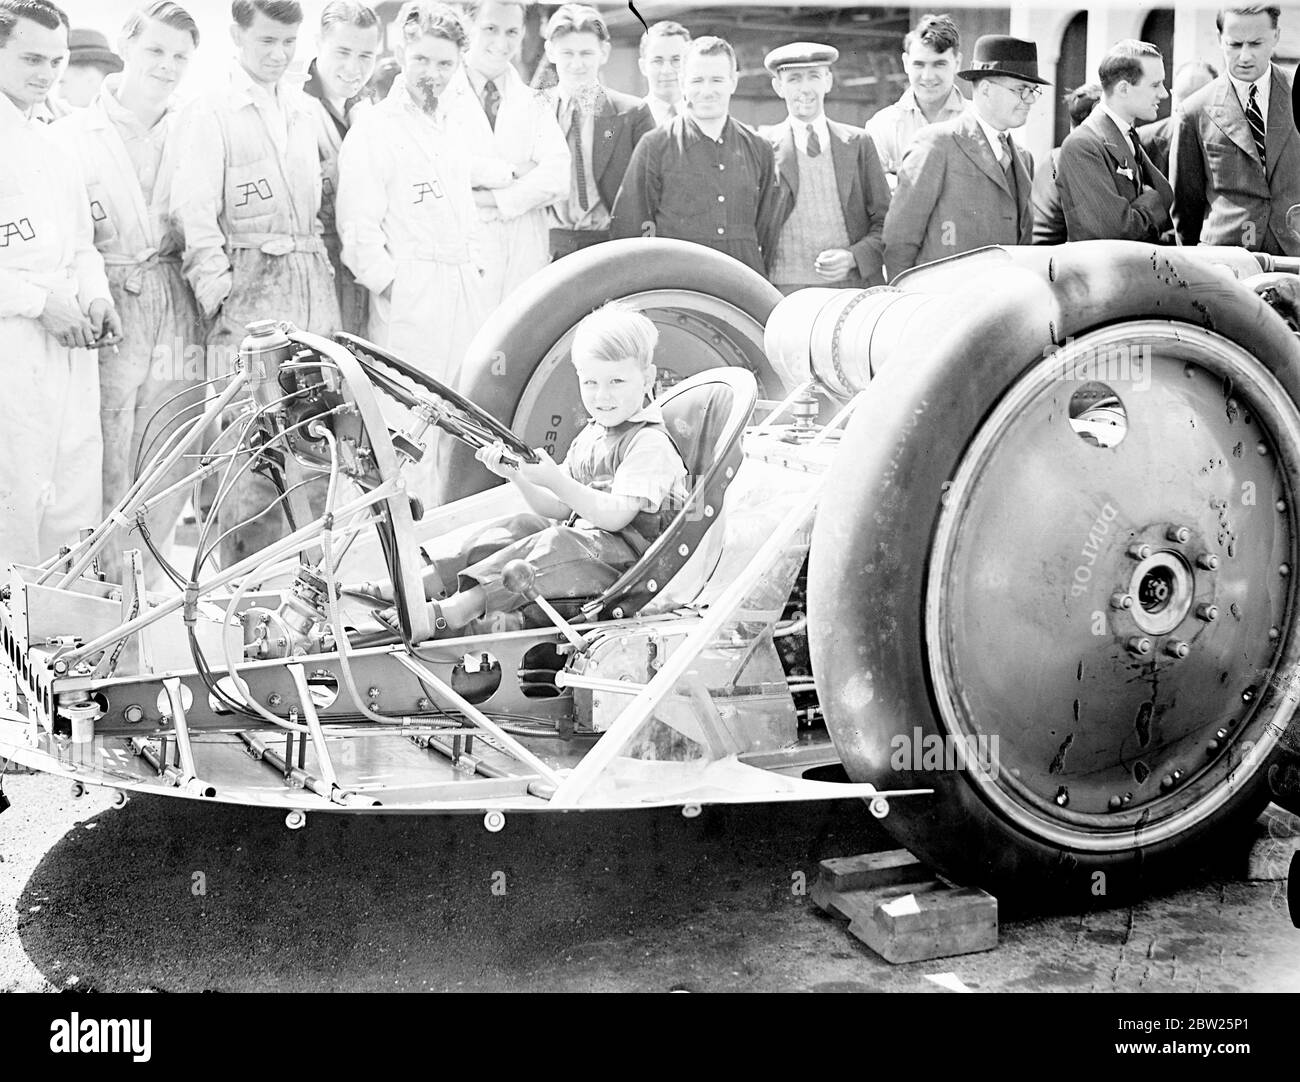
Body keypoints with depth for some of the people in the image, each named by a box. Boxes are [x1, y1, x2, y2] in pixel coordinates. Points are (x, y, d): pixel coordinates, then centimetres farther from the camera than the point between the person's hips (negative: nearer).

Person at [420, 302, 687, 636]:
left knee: (555, 544, -31)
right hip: (584, 539, 9)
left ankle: (455, 611, -40)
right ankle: (424, 582, -15)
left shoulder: (650, 443, -13)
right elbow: (559, 509, 14)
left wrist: (554, 479, -25)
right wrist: (517, 475, -2)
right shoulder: (590, 436, 15)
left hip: (632, 557, -9)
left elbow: (614, 517, -23)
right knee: (516, 527, -7)